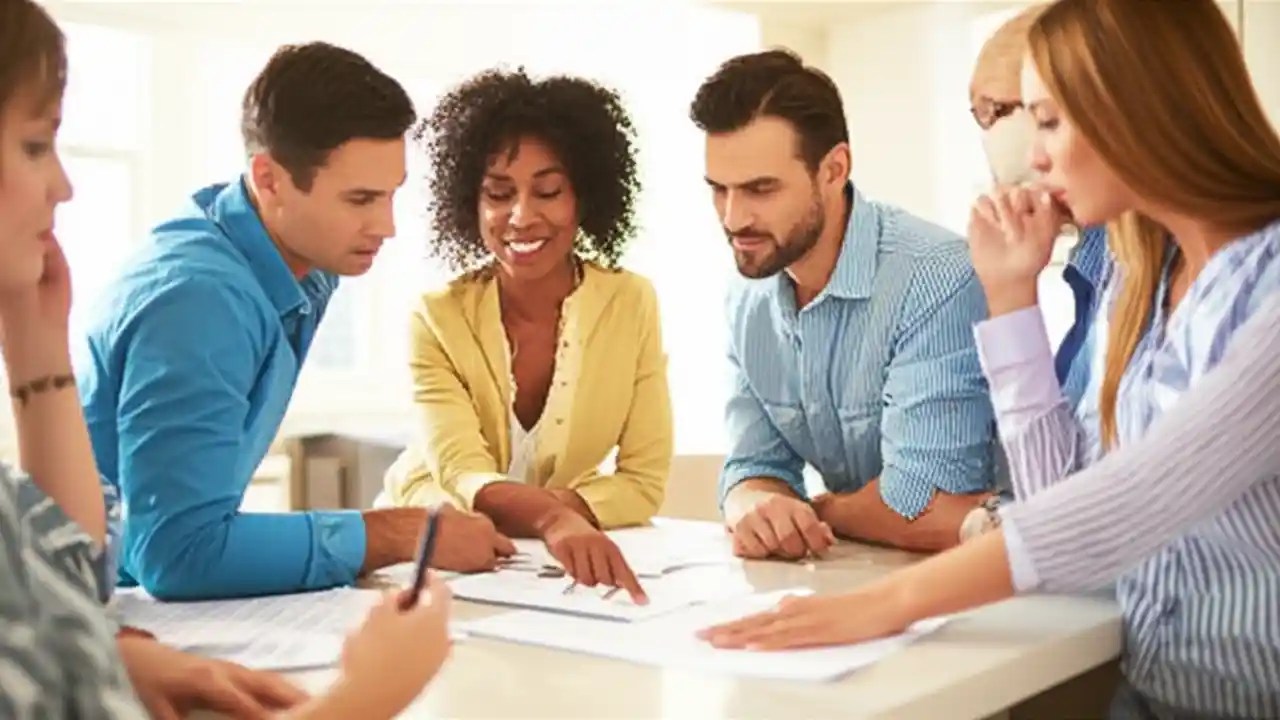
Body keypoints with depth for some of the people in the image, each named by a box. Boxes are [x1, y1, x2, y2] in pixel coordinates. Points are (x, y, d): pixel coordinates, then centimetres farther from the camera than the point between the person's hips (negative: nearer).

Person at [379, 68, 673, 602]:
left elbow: (644, 481, -9)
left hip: (560, 559, 0)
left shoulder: (632, 304, -8)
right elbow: (462, 478, -23)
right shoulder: (437, 318, -11)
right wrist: (551, 516, -43)